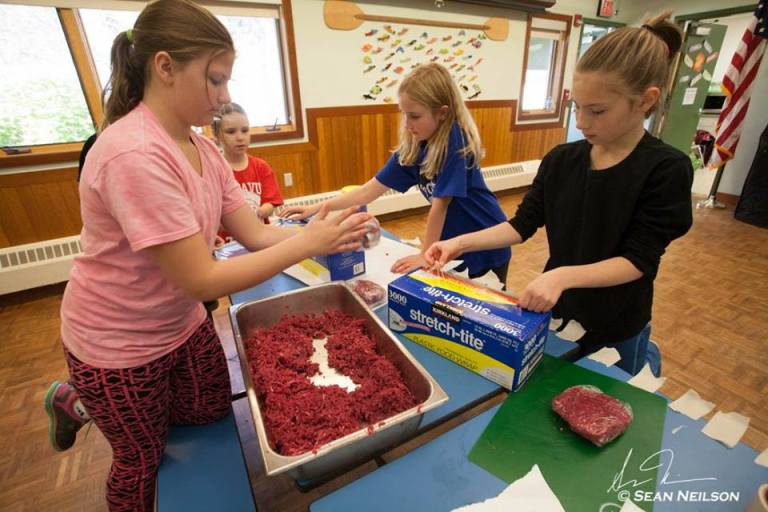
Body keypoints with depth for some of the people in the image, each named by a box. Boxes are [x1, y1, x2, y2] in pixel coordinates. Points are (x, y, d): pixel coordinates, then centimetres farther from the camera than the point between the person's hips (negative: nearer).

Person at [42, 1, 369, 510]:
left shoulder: (204, 149, -4)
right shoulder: (134, 155, -31)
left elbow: (254, 233, -8)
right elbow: (202, 280, -31)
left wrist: (323, 233, -21)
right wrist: (307, 243, -31)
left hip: (182, 324, 7)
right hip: (118, 344, -6)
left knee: (213, 410, 23)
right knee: (143, 456, 15)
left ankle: (86, 403, 39)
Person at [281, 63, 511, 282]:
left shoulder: (454, 140, -27)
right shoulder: (411, 146, -7)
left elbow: (440, 203, -26)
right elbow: (371, 189, -6)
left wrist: (425, 254, -19)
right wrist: (316, 208, -7)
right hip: (454, 243, 6)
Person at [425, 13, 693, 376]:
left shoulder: (665, 169, -19)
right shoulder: (561, 160, -8)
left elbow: (638, 260, -23)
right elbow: (523, 224, -7)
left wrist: (562, 276, -39)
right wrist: (462, 243, -19)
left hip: (617, 328, -4)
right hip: (556, 312, 4)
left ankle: (646, 360, 48)